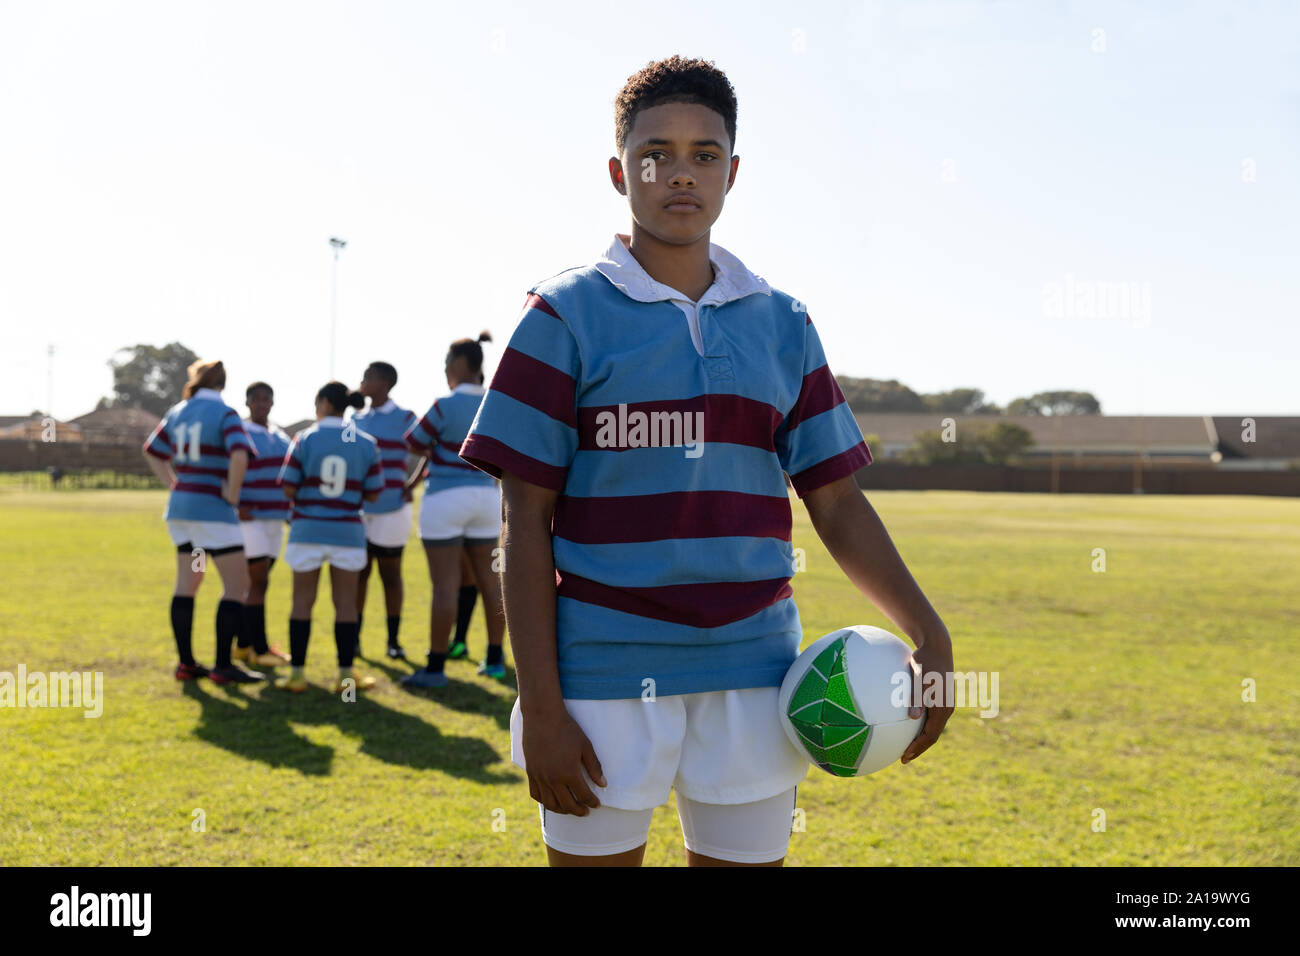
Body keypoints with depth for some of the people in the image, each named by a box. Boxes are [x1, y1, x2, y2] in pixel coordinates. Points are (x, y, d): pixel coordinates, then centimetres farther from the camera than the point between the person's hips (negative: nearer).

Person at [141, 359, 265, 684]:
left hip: (181, 505, 8)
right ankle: (223, 666, -4)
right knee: (237, 584, -2)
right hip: (212, 511, -7)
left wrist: (174, 485, 17)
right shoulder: (224, 414, -10)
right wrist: (232, 495, -14)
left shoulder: (177, 412, 11)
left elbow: (151, 450, 22)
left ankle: (186, 663, 16)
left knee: (186, 585, 12)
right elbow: (239, 454, -26)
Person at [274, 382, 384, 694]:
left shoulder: (304, 439, -5)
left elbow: (288, 489, -6)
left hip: (307, 529, -1)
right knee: (345, 602, 7)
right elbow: (372, 493, 2)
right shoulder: (366, 444, -1)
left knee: (302, 601, 7)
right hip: (348, 531, 1)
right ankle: (345, 674, 9)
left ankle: (297, 673, 9)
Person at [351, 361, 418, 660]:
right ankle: (354, 637, 13)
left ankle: (393, 640, 12)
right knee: (358, 573, 6)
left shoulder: (404, 419, -4)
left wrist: (411, 487, -11)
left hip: (391, 507, -4)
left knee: (390, 574, 3)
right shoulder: (357, 419, 11)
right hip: (358, 507, 4)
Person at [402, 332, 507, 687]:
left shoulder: (445, 405, -13)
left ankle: (435, 668, -1)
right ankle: (495, 660, 19)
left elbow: (413, 443, -3)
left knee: (446, 585, -5)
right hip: (486, 496, 6)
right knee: (490, 580, 11)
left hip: (446, 498, -6)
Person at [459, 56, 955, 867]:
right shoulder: (567, 314, -2)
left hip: (754, 678, 3)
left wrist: (926, 631, -5)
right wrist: (539, 705, -10)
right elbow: (527, 523, -4)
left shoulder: (783, 323, 9)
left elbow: (837, 503, 9)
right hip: (605, 681, -3)